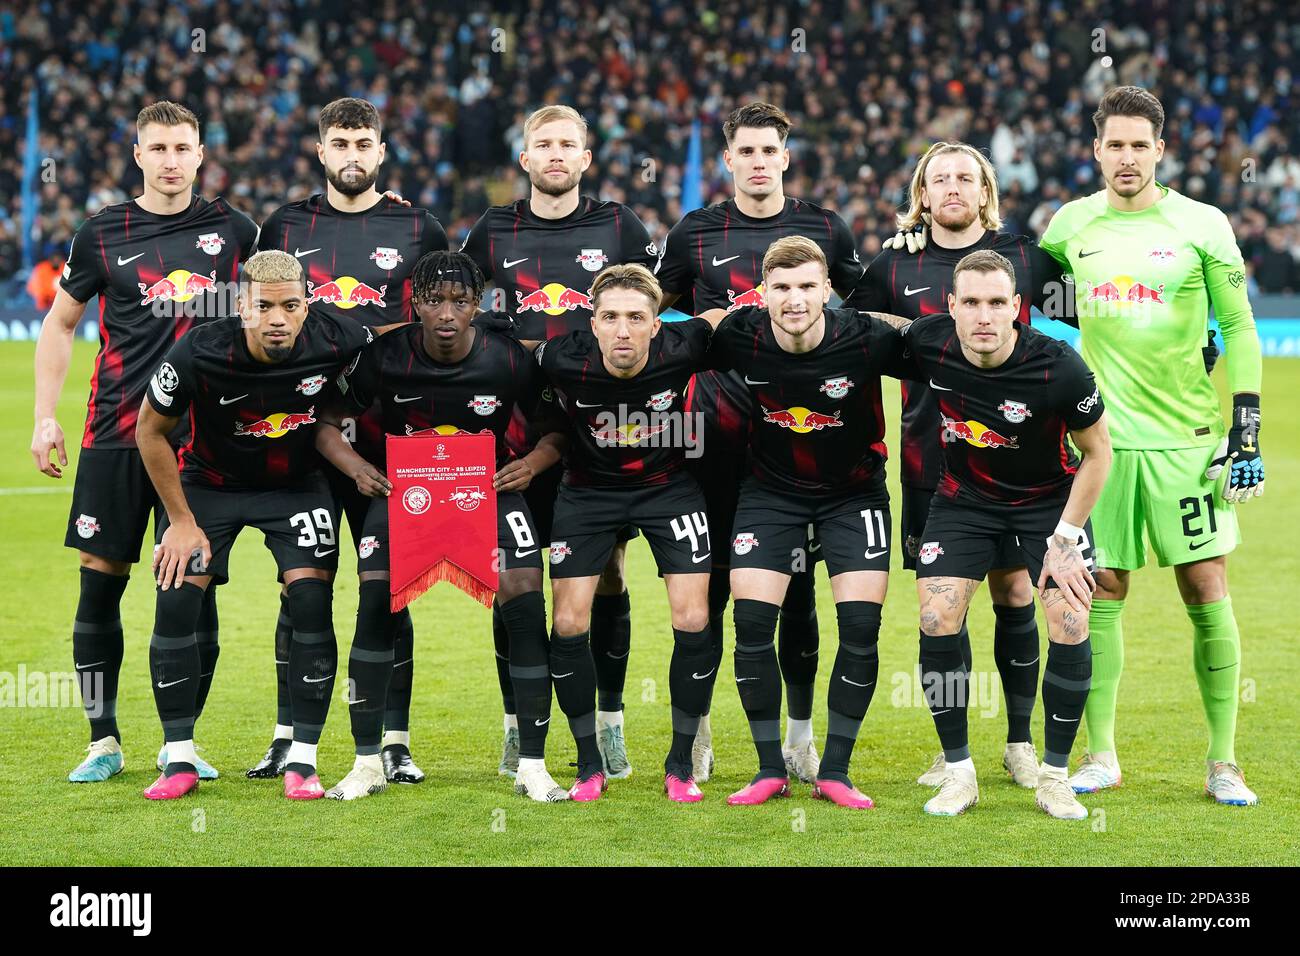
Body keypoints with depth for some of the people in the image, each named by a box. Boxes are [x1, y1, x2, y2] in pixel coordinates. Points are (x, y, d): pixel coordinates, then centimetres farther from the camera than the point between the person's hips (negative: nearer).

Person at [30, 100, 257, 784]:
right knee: (100, 583, 0)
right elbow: (60, 323, 12)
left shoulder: (231, 229, 5)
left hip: (203, 437, 0)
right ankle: (103, 740, 11)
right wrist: (44, 417, 6)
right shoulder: (103, 233, 4)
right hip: (116, 435, 0)